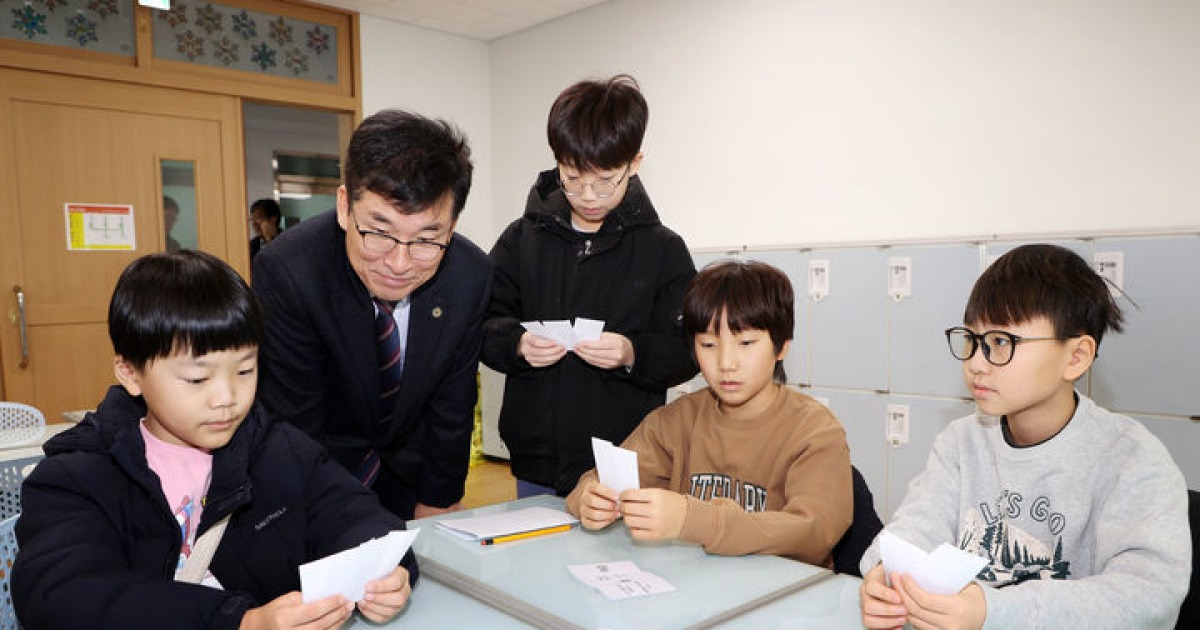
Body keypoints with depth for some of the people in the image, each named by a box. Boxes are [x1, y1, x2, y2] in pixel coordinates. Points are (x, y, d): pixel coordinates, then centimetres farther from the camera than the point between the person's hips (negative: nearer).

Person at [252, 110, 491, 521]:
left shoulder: (472, 276, -22)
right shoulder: (285, 272, -30)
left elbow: (452, 405, -11)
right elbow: (293, 417, -22)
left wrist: (438, 502, -4)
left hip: (411, 464, 3)